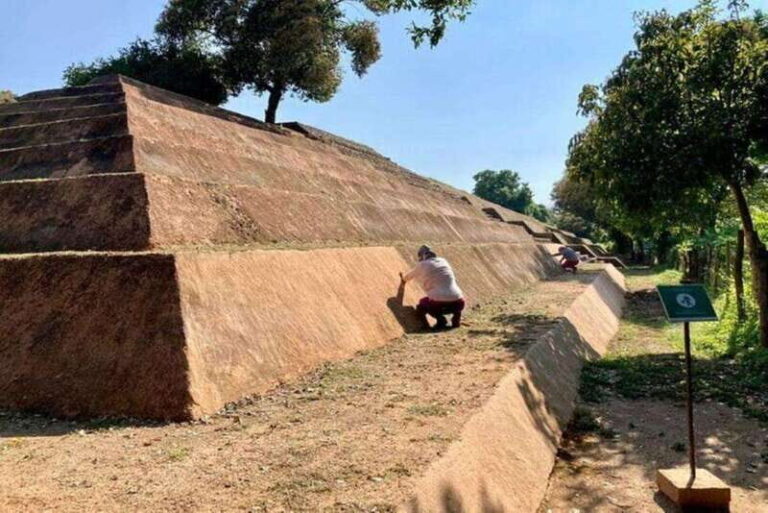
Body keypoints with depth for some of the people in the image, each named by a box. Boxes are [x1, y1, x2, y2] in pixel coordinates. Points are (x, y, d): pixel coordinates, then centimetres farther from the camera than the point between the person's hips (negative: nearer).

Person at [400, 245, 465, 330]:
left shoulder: (421, 265, 9)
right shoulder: (443, 261, 21)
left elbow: (406, 278, 28)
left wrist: (403, 278, 53)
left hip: (439, 304, -4)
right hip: (458, 303, 4)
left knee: (421, 307, 23)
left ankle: (440, 319, 0)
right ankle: (456, 317, 14)